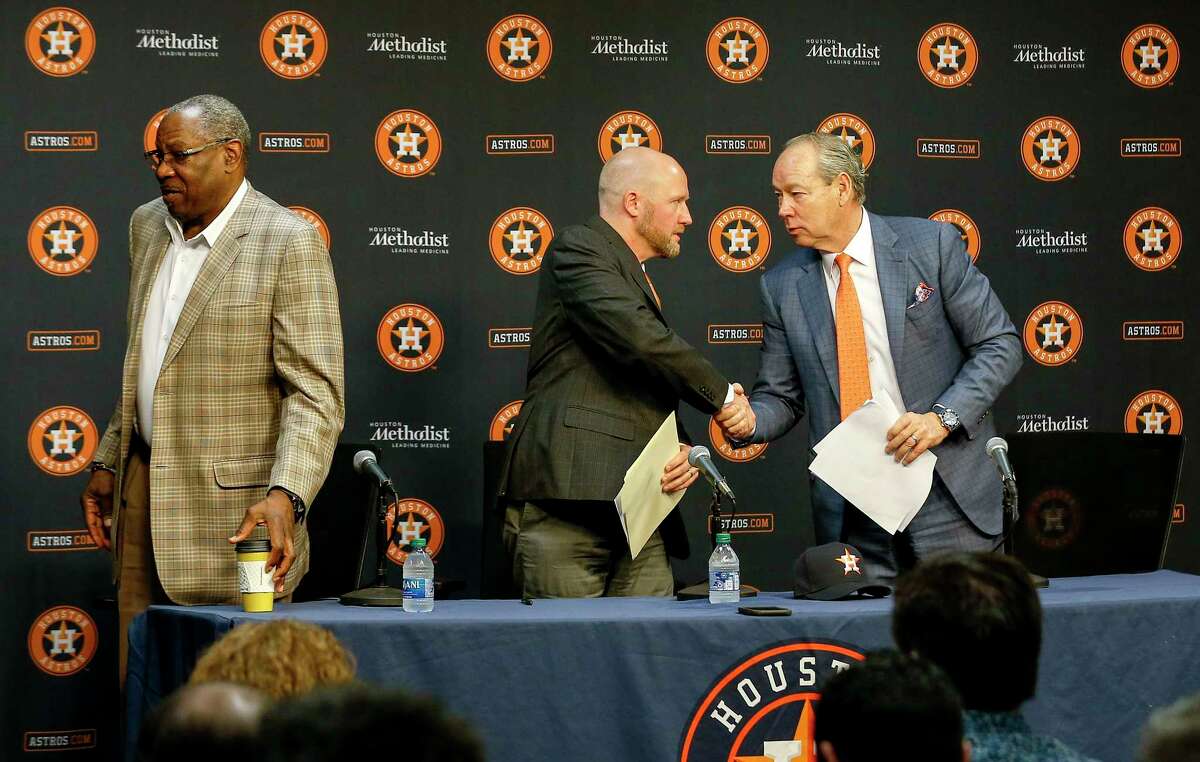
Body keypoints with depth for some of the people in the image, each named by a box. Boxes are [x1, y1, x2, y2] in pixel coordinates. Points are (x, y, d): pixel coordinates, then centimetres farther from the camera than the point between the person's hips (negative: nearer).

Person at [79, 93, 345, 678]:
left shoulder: (289, 242, -11)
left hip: (231, 508, -7)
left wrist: (285, 498, -28)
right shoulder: (148, 226, 13)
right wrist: (106, 462, 22)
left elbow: (316, 392, -16)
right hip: (143, 490, 7)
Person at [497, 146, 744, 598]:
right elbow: (639, 339, -15)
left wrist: (682, 449, 8)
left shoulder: (639, 281, 29)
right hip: (568, 497, -9)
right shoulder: (578, 249, 1)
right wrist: (722, 395, -4)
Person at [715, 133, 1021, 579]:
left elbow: (999, 345, 0)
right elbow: (781, 398, 11)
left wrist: (943, 417, -13)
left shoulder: (931, 245, -2)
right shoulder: (782, 286, 6)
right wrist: (749, 420, -12)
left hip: (947, 498, -2)